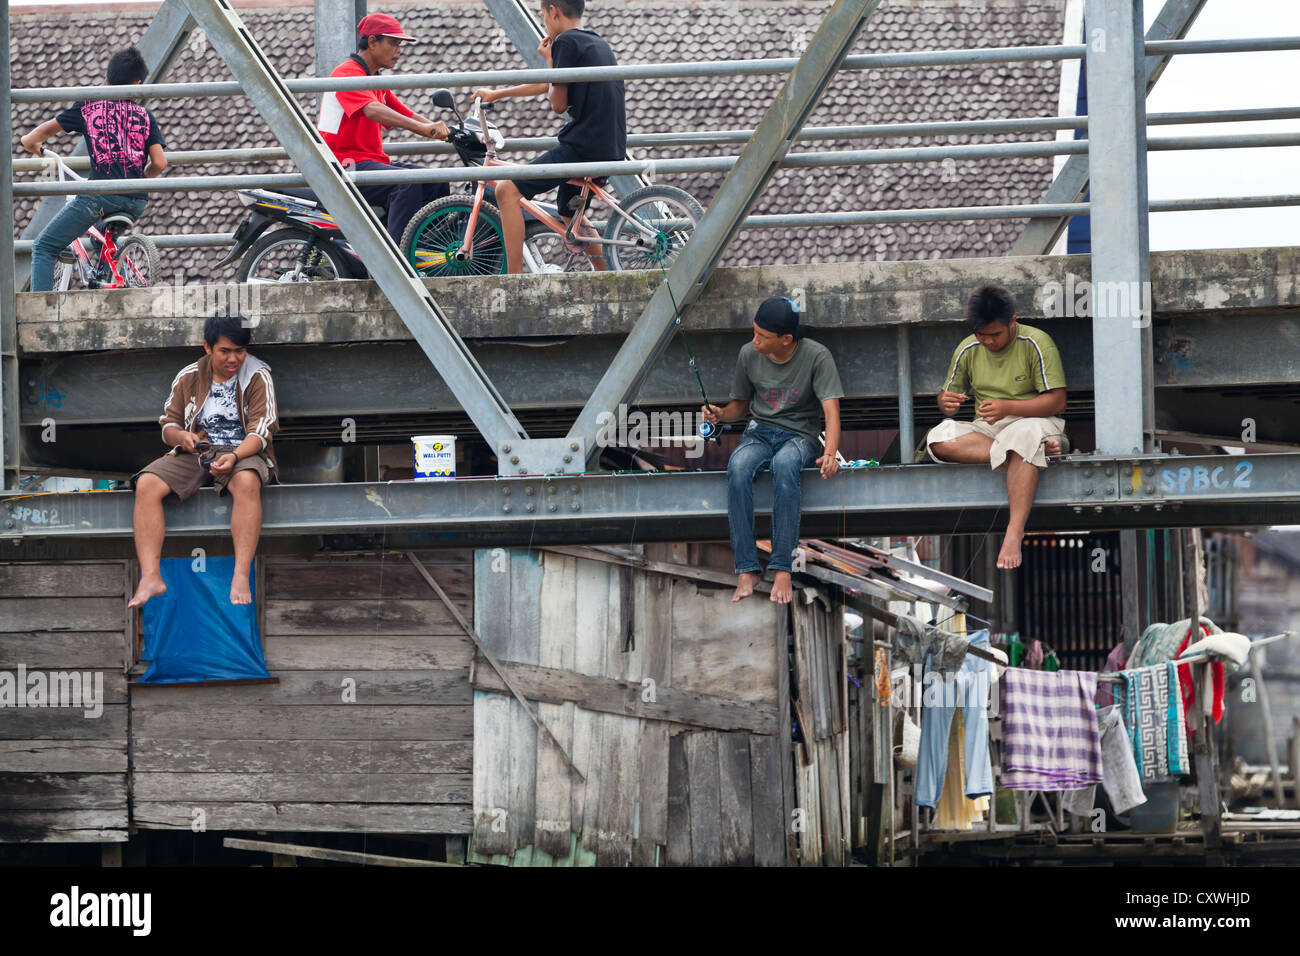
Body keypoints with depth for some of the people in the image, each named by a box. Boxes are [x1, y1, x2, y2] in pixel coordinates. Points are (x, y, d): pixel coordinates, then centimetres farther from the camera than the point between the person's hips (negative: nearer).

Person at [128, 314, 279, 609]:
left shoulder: (257, 376, -1)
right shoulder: (188, 377, 8)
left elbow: (261, 432, -9)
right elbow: (168, 424, 14)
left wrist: (234, 457, -30)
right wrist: (181, 436, -12)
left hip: (241, 452, -3)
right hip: (195, 452, 3)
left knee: (247, 481, -40)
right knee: (146, 484, -25)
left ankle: (241, 577, -44)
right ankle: (150, 577, -31)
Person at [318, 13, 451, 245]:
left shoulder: (377, 82, 22)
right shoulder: (347, 73, -11)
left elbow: (409, 116, 19)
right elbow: (372, 110, -28)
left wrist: (445, 132, 0)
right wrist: (422, 128, -40)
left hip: (374, 161, 10)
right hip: (345, 163, -10)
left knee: (435, 183, -2)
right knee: (408, 182, -29)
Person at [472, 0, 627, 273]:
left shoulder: (566, 42, -8)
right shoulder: (599, 44, 22)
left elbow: (558, 103, -7)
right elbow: (547, 86, 32)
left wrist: (549, 61, 6)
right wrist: (496, 94, 41)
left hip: (583, 146, -9)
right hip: (611, 149, 9)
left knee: (507, 191, -11)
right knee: (570, 215, 29)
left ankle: (514, 279, -19)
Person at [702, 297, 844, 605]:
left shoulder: (816, 356, -9)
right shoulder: (749, 355, 3)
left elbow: (831, 410, -16)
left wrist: (830, 453, -34)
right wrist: (721, 414, -7)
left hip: (800, 435, -3)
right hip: (759, 432, 3)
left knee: (784, 464, -40)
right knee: (738, 467, -34)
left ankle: (783, 569, -39)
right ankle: (747, 570, -34)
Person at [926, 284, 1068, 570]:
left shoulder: (1036, 343, -9)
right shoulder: (968, 350, 5)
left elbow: (1057, 401, -14)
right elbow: (949, 398, 13)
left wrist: (1007, 408, -28)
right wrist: (947, 403, -15)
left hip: (1034, 421, -4)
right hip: (988, 428, 4)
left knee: (1023, 437, -42)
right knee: (939, 440, -27)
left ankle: (1014, 533, -48)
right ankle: (1037, 448, -30)